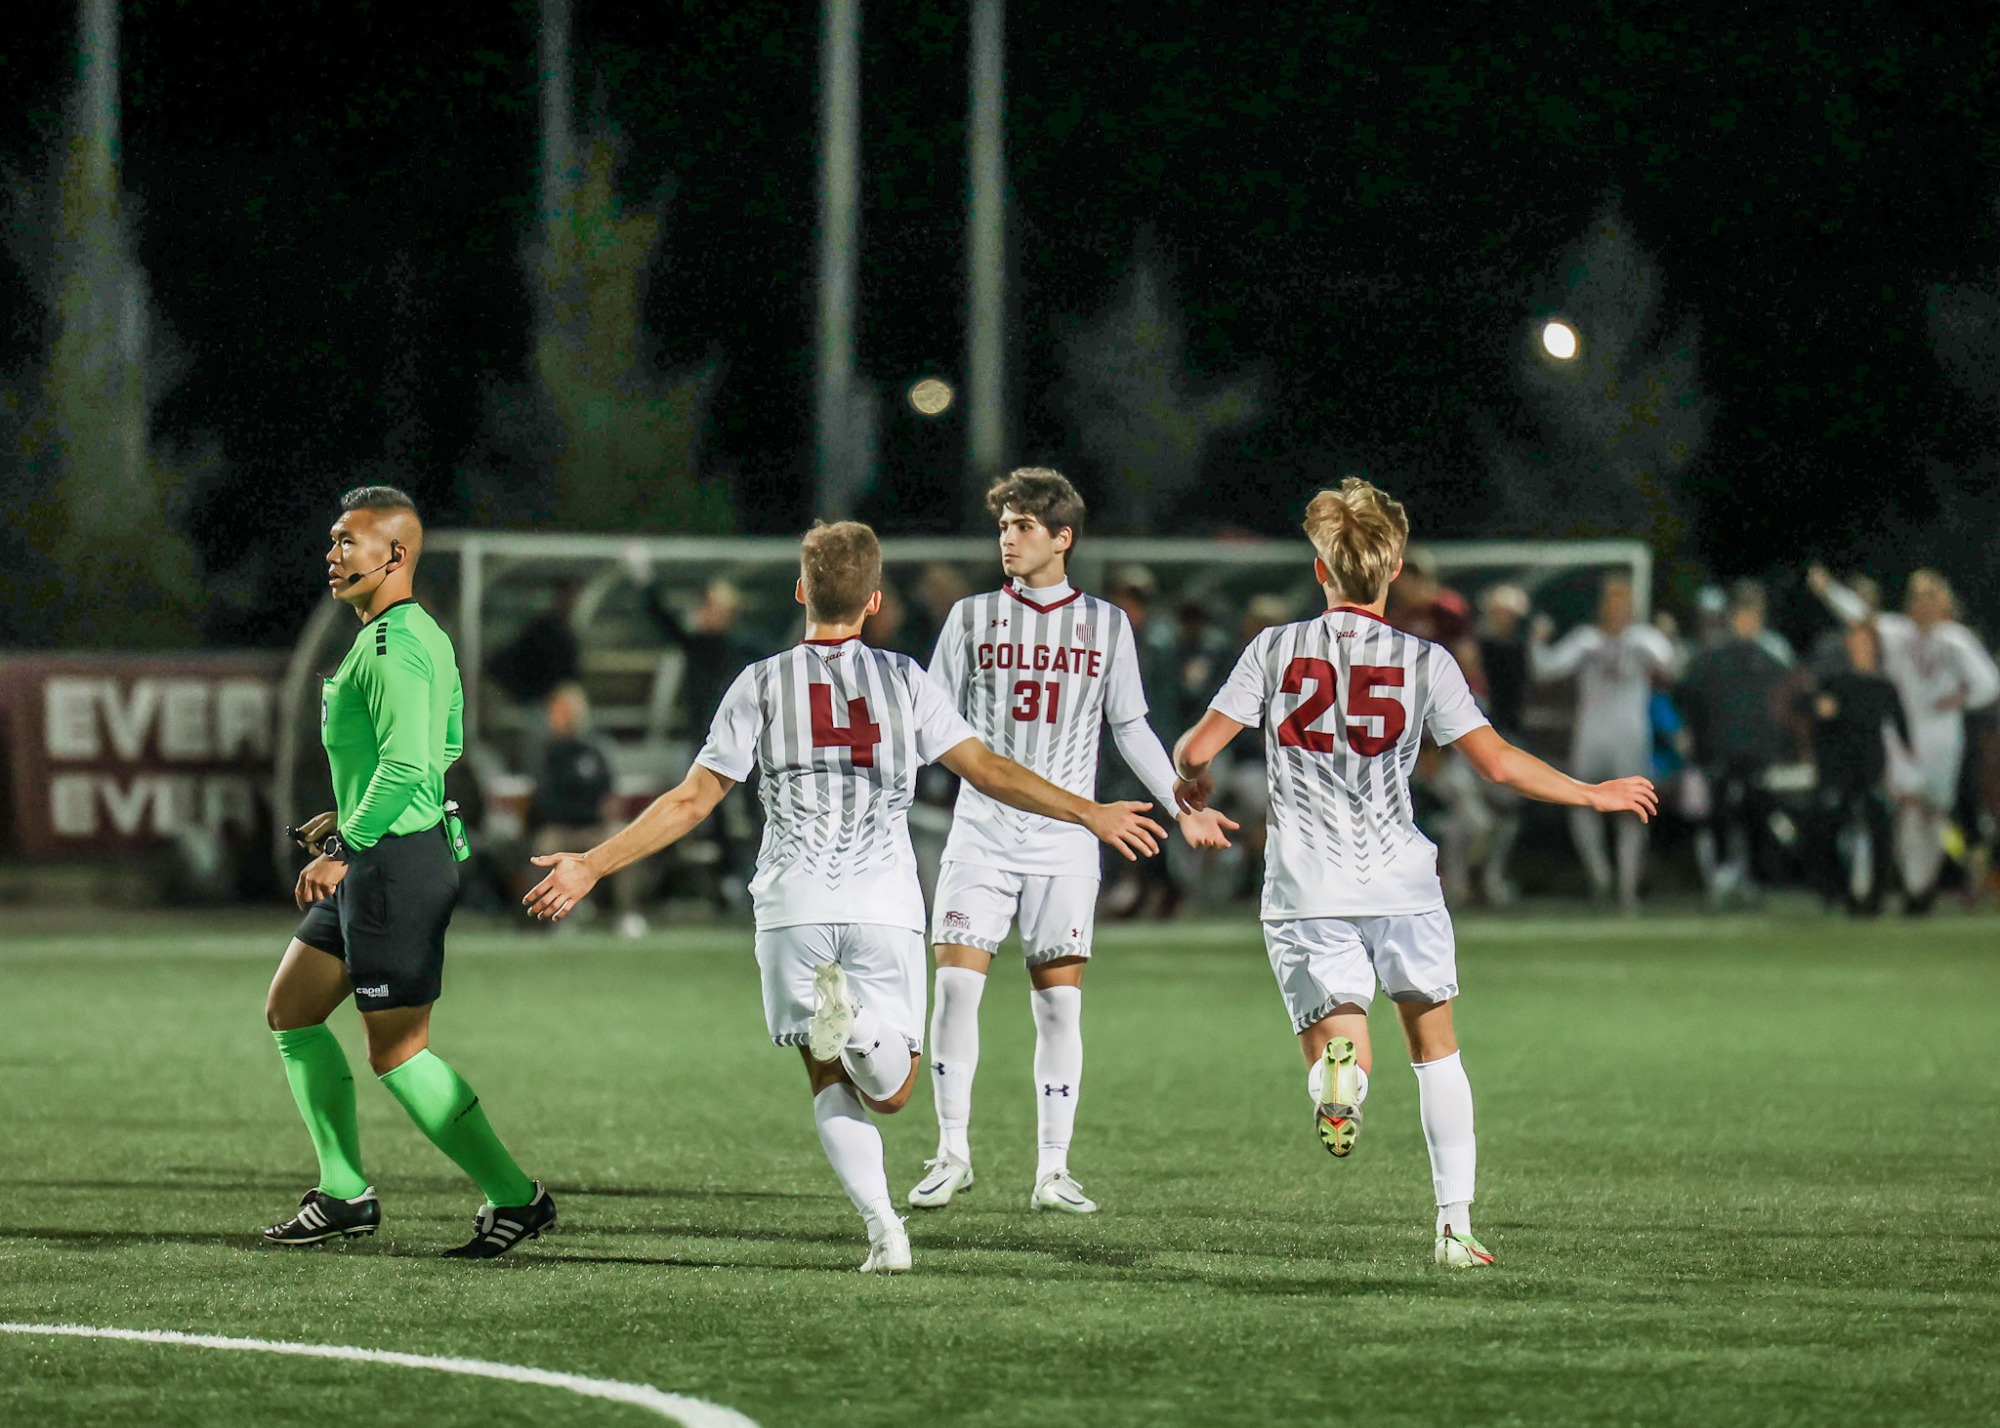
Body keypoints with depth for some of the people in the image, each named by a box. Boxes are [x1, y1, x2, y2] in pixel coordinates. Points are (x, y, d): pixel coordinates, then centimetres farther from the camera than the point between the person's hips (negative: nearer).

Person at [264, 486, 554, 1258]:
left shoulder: (392, 648, -18)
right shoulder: (424, 636, 13)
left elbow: (406, 765, -27)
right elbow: (444, 749, 24)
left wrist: (344, 851, -21)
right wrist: (351, 818, 22)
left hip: (395, 866, -11)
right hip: (372, 867, 11)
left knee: (397, 1052, -6)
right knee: (289, 1011, 15)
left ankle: (514, 1197, 1)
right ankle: (346, 1193, 19)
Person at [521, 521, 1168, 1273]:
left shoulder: (762, 684, 6)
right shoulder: (903, 680, 7)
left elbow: (691, 801, 3)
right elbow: (987, 771, 4)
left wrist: (593, 866, 9)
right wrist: (1090, 815, 12)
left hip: (793, 905, 0)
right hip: (884, 902, 0)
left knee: (830, 1082, 9)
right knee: (889, 1091, 6)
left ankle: (883, 1228, -12)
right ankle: (855, 1021, -30)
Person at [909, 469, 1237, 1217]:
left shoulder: (1105, 624, 6)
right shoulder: (972, 617, 5)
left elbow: (1130, 728, 13)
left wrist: (1183, 804, 7)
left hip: (1064, 839, 0)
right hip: (981, 833, 0)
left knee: (1059, 1002, -2)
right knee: (955, 983, -11)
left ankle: (1052, 1170, 5)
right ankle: (952, 1153, 1)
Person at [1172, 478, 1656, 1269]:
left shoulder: (1277, 648, 4)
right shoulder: (1424, 661, 1)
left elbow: (1197, 748, 2)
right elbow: (1499, 761, -1)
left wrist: (1190, 781, 26)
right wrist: (1593, 795, 13)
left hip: (1305, 891, 0)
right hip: (1400, 882, 0)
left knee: (1332, 1039, 2)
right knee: (1435, 1042, 18)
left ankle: (1338, 1066, -38)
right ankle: (1455, 1224, 15)